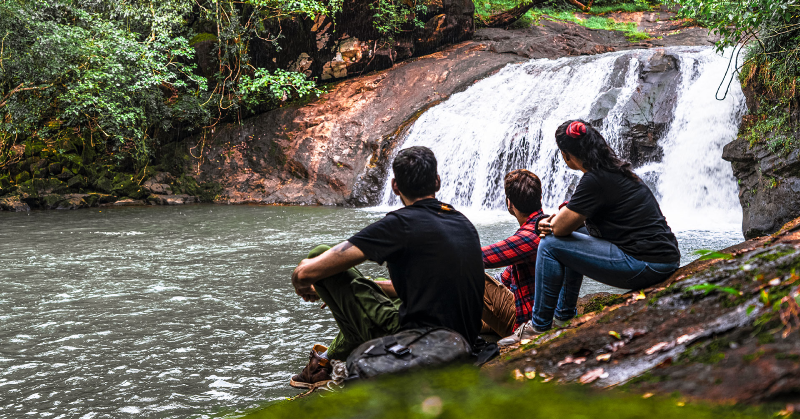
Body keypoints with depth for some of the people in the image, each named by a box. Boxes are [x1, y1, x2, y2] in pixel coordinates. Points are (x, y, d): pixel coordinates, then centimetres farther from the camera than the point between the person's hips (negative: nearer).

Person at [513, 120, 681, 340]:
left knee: (550, 245, -5)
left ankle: (539, 328, 5)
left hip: (646, 267, -10)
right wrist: (556, 220, 7)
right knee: (574, 239, 26)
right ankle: (564, 315, 32)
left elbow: (560, 228, -13)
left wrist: (555, 221, 9)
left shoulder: (595, 180, -16)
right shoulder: (614, 169, 14)